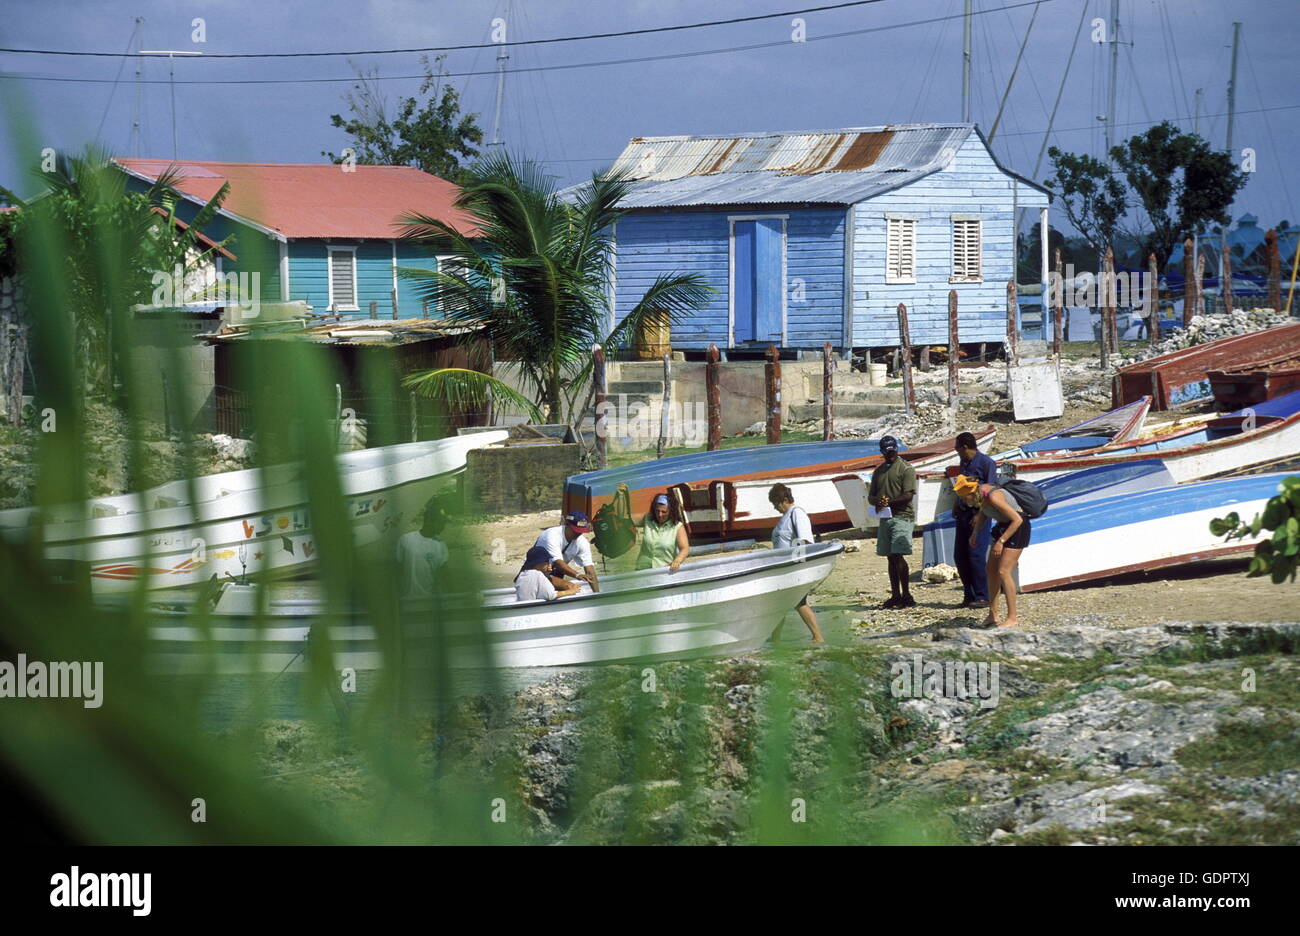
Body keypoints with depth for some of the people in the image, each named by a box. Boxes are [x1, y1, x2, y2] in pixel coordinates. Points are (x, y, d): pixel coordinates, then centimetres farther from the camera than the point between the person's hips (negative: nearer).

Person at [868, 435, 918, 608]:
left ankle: (906, 595, -11)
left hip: (902, 516, -7)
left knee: (898, 555, -14)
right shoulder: (879, 471, 20)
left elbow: (909, 495, -12)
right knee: (890, 557, 7)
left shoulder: (906, 469, -2)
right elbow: (870, 497, 17)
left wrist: (889, 501, -23)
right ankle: (895, 595, 11)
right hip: (885, 518, 7)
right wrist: (877, 500, -7)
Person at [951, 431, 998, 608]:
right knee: (960, 556, 7)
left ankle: (983, 597, -5)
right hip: (964, 514, 9)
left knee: (976, 555, -10)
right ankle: (969, 595, 14)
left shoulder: (986, 463, -8)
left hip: (978, 515, -9)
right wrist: (956, 506, 14)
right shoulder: (963, 464, 17)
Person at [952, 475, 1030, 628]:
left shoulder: (993, 497, -29)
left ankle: (1012, 617, -10)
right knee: (992, 569, 8)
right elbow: (983, 513, 20)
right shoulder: (980, 492, -3)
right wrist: (975, 533, 11)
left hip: (1018, 528, -9)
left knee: (1003, 571, -14)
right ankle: (993, 614, 14)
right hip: (1003, 525, 9)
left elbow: (1017, 519, -29)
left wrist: (1001, 541, -27)